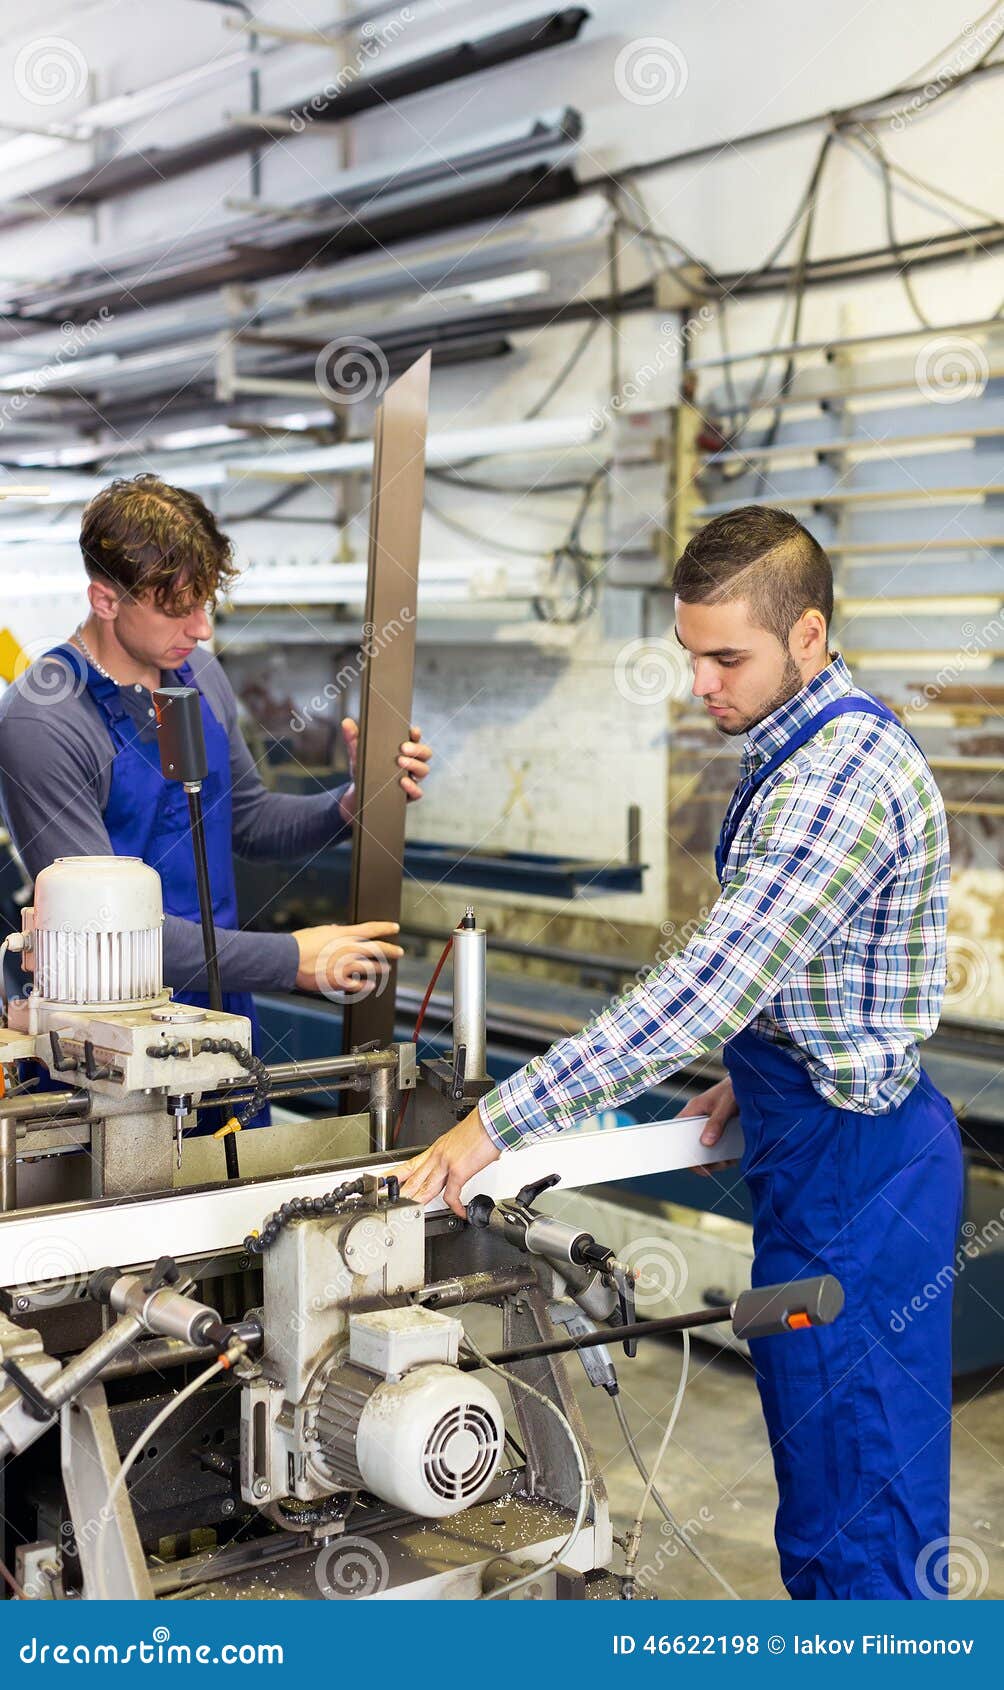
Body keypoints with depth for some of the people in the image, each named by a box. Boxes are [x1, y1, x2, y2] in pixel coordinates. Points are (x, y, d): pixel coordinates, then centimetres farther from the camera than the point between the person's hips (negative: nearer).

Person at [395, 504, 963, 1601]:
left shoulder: (844, 780, -25)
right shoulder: (800, 749, 9)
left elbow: (699, 993, -32)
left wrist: (499, 1122, -31)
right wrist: (756, 1071, 10)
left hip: (849, 1162, -10)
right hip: (823, 1141, 10)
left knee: (857, 1486, 3)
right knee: (821, 1448, 22)